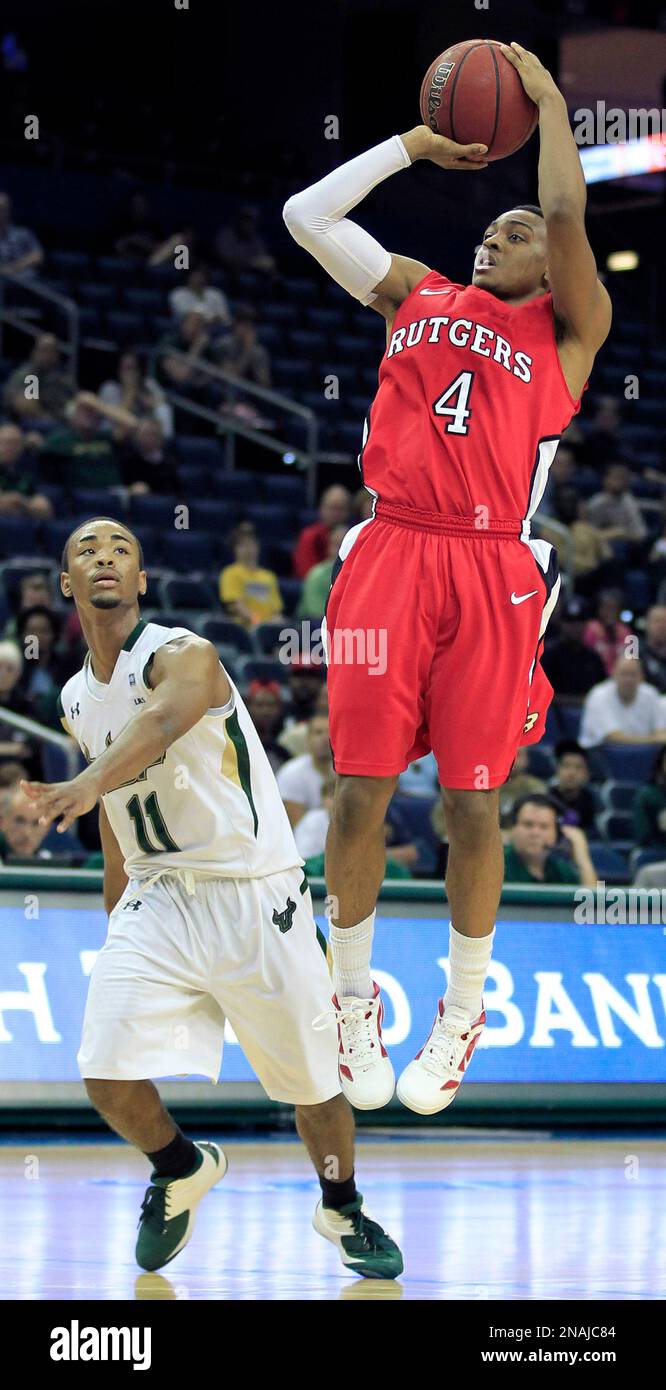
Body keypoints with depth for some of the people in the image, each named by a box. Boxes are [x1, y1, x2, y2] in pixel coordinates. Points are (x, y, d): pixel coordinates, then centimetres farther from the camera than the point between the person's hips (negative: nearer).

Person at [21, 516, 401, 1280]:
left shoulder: (183, 657, -14)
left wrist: (86, 785, -56)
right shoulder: (76, 700, 8)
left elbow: (159, 726, -37)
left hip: (256, 895, -5)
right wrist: (113, 919, 25)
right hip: (157, 898, 5)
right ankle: (182, 1170, 20)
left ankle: (343, 1210, 33)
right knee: (109, 1078, -12)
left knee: (312, 1083, 4)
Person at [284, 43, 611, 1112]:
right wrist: (417, 145, 17)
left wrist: (547, 98, 6)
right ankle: (353, 999, 14)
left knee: (472, 806, 1)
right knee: (361, 790, 0)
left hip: (492, 574, -2)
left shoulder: (569, 326, 9)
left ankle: (463, 1014, 15)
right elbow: (307, 214, 13)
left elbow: (565, 212, -6)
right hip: (390, 557, 2)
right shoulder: (416, 295, 18)